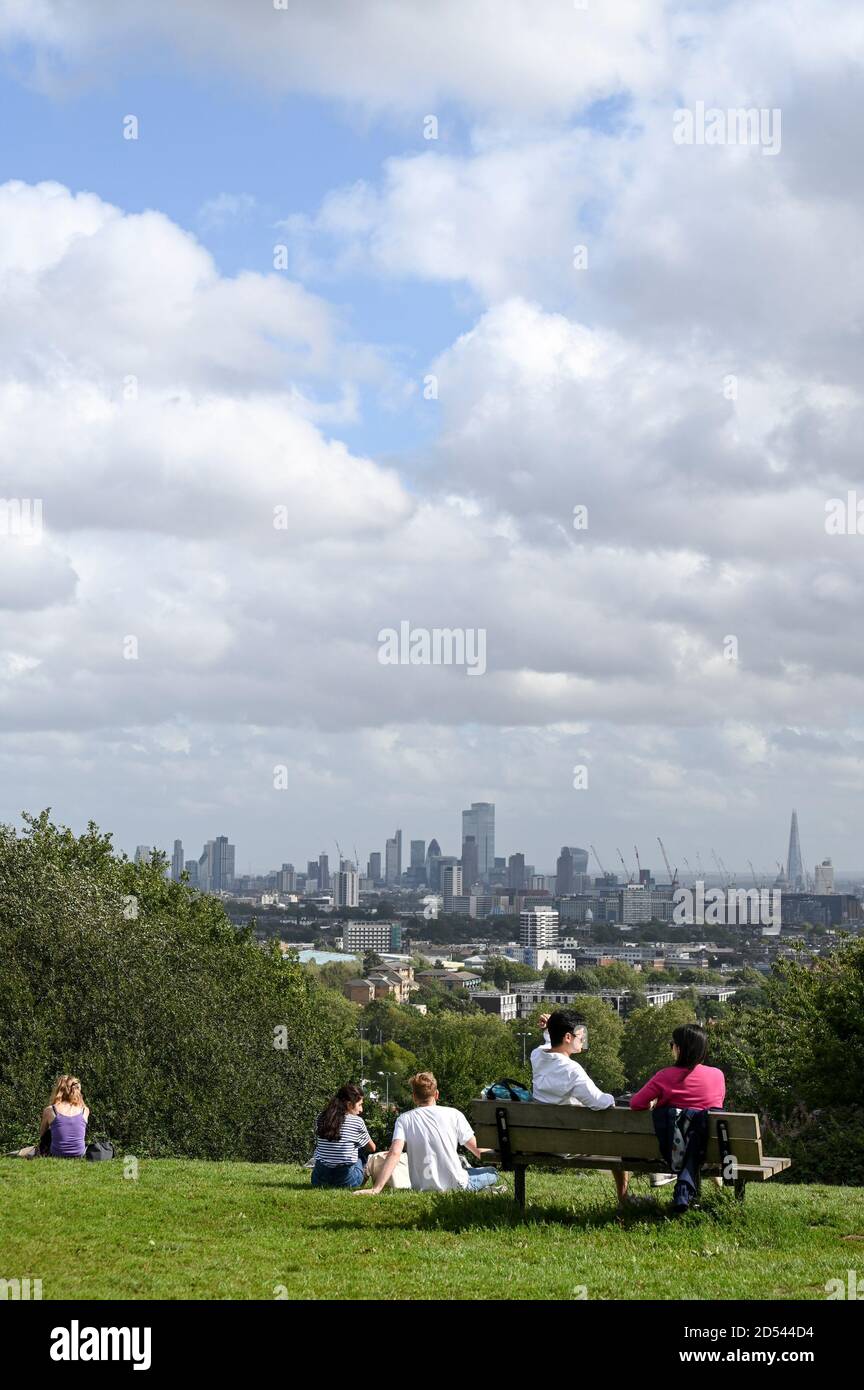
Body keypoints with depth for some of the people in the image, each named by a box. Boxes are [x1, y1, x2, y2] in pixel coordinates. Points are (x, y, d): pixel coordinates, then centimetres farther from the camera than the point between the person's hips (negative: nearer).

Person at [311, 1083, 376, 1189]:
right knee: (364, 1149, 22)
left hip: (319, 1181, 3)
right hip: (346, 1181, -3)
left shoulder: (321, 1118, 5)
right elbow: (372, 1148, 10)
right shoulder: (357, 1122, -5)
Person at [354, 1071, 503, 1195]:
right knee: (492, 1172, 27)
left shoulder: (404, 1120, -3)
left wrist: (376, 1189, -20)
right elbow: (478, 1150, 2)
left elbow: (394, 1153, -16)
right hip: (455, 1185, -1)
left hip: (422, 1188, 1)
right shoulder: (453, 1114, -4)